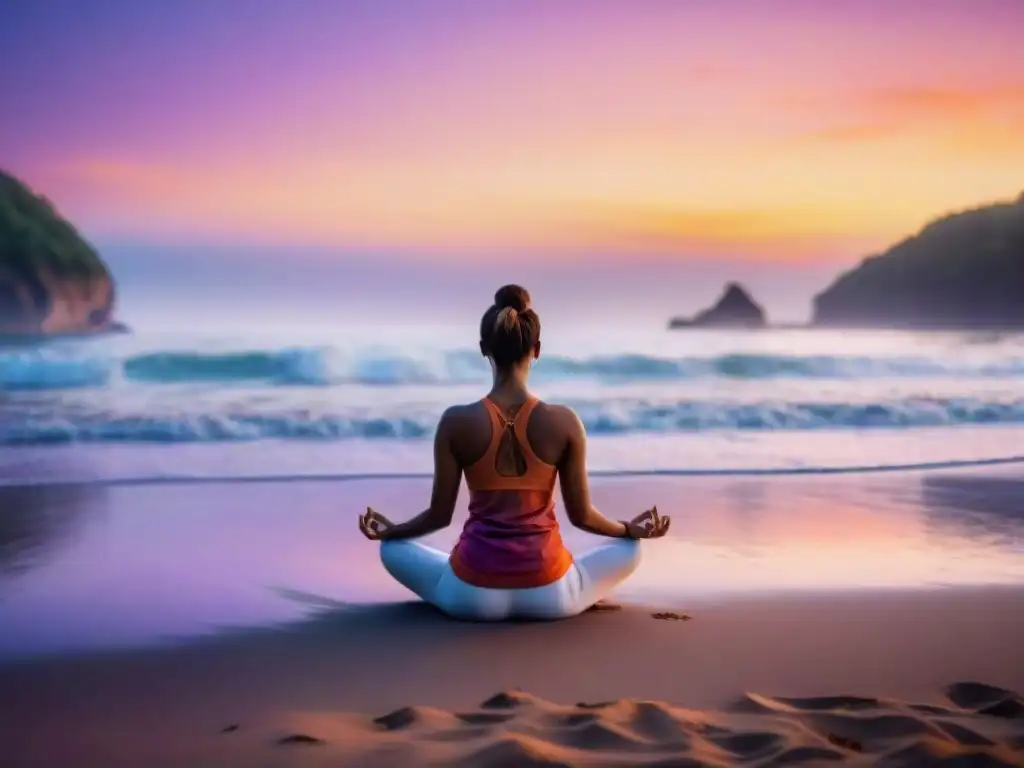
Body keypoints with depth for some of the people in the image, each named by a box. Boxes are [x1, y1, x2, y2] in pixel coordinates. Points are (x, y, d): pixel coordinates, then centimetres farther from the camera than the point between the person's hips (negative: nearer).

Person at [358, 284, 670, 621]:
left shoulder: (457, 422, -10)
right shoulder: (564, 422, -9)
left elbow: (440, 514, -1)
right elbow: (581, 515, -1)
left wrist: (389, 530, 20)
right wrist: (633, 529, 20)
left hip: (474, 594, 0)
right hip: (549, 594, 0)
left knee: (393, 548, 27)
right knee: (628, 549, 26)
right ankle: (535, 598, 18)